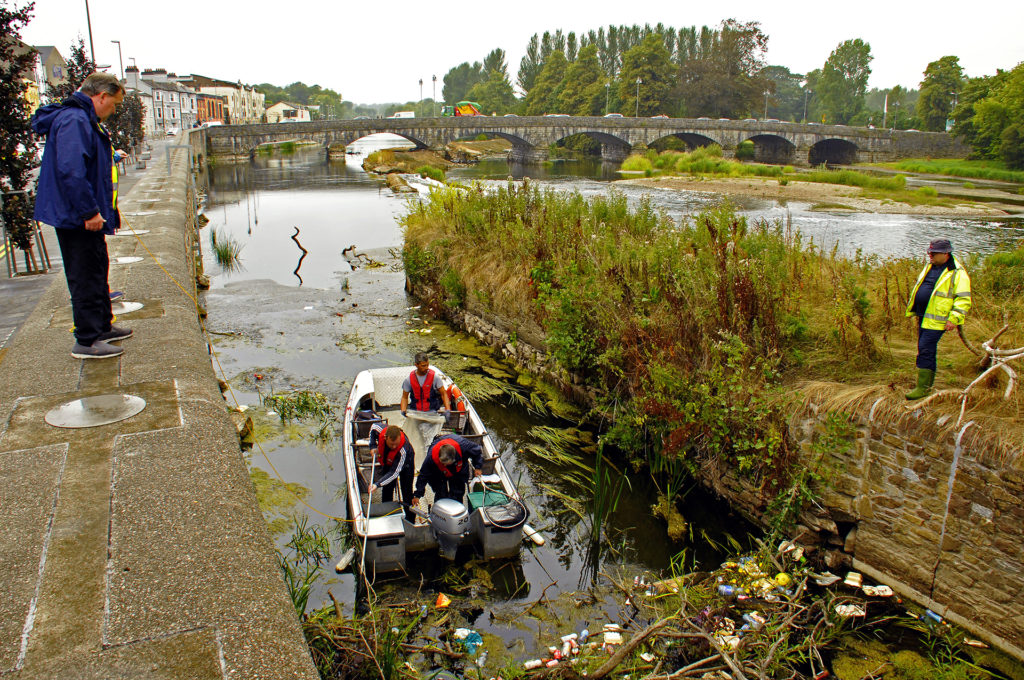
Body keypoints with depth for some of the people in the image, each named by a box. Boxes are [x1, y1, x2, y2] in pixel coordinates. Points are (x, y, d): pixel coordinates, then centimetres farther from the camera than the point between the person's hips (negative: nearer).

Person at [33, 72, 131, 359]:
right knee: (86, 278, -5)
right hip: (77, 217, -11)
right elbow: (70, 171, -29)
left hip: (83, 216, 11)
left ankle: (102, 327, 32)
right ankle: (86, 342, 3)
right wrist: (90, 211, -27)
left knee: (96, 272, 20)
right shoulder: (74, 121, -19)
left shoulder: (84, 120, 16)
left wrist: (95, 210, 23)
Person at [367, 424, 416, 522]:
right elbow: (373, 426, -7)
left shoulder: (404, 449, -46)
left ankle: (410, 522, 7)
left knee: (407, 492, -4)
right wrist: (373, 446, -14)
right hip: (387, 462, 5)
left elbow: (394, 473, -41)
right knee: (386, 490, 12)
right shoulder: (380, 430, -35)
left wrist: (377, 484, -47)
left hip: (405, 463, -5)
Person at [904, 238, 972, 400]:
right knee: (925, 350, 14)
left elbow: (964, 299, -14)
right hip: (923, 317, 8)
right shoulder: (930, 266, 12)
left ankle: (922, 388, -6)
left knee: (925, 350, -11)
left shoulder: (957, 273, -12)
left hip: (936, 320, -8)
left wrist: (954, 319, -19)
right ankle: (927, 384, 26)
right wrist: (913, 309, 23)